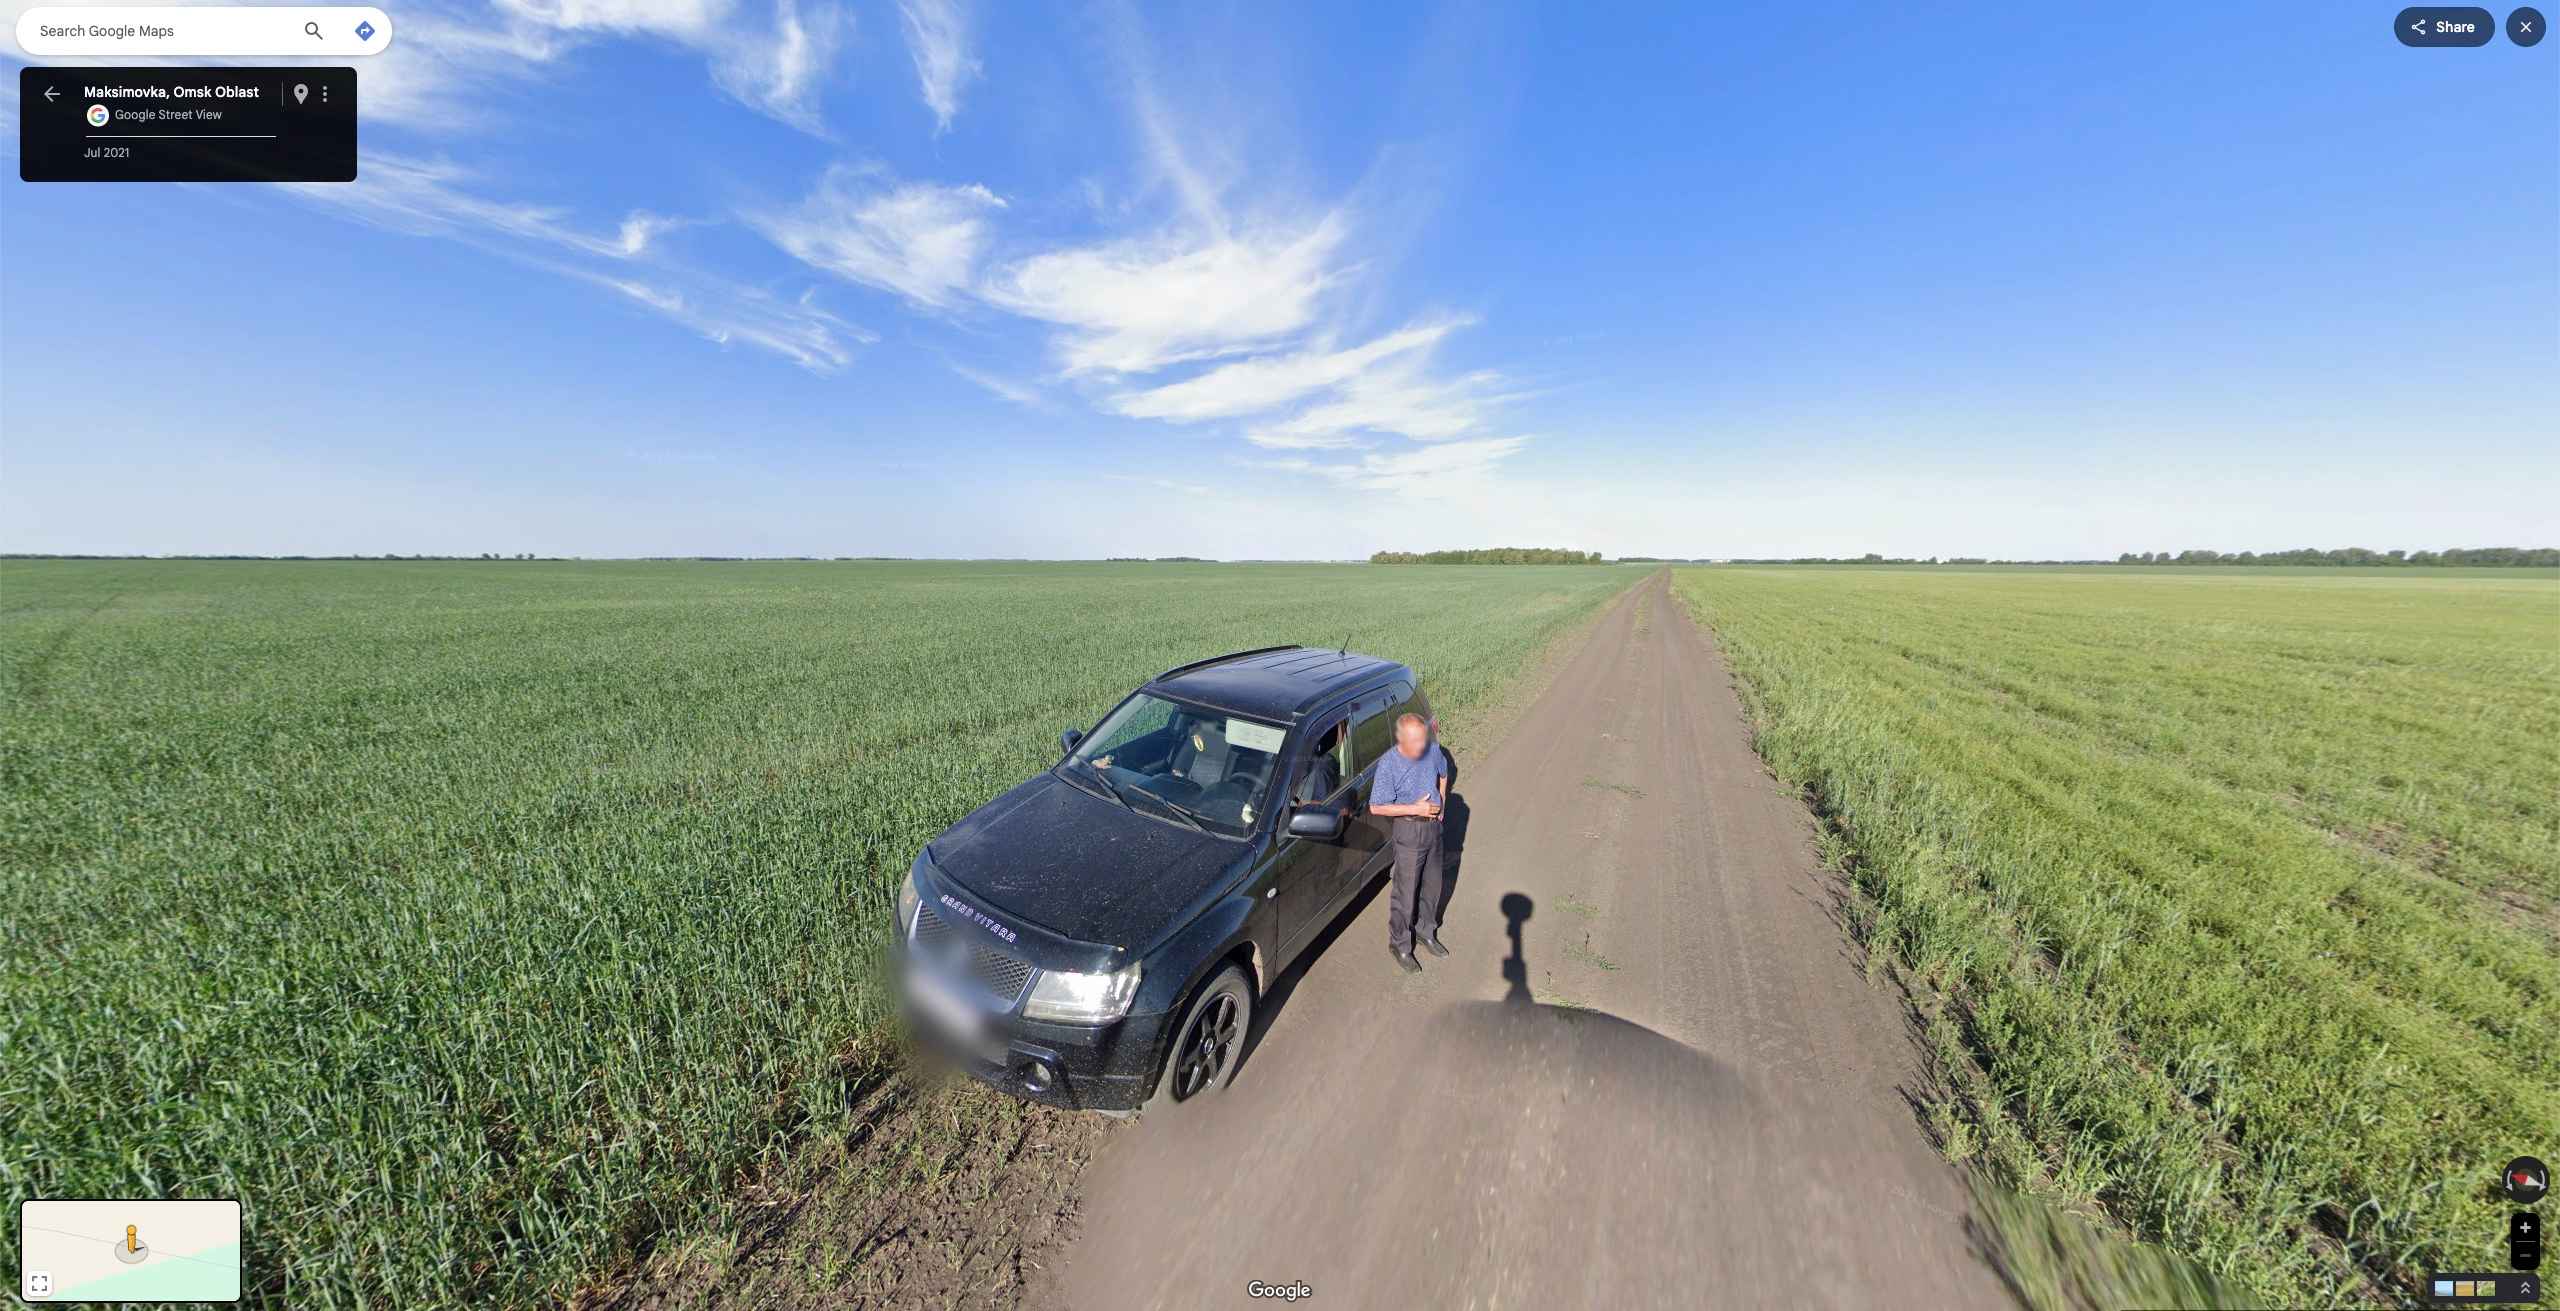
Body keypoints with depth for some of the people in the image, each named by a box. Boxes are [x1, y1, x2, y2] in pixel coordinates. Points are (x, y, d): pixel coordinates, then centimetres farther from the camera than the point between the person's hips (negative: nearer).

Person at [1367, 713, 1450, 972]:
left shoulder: (1433, 750, -8)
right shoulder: (1388, 764, -23)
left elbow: (1443, 774, 15)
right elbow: (1376, 807, -20)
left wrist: (1440, 803, 4)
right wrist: (1415, 809, -22)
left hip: (1433, 826, 6)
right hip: (1409, 831, -6)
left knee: (1432, 885, 20)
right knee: (1405, 892, 5)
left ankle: (1426, 931, 42)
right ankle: (1400, 944, 24)